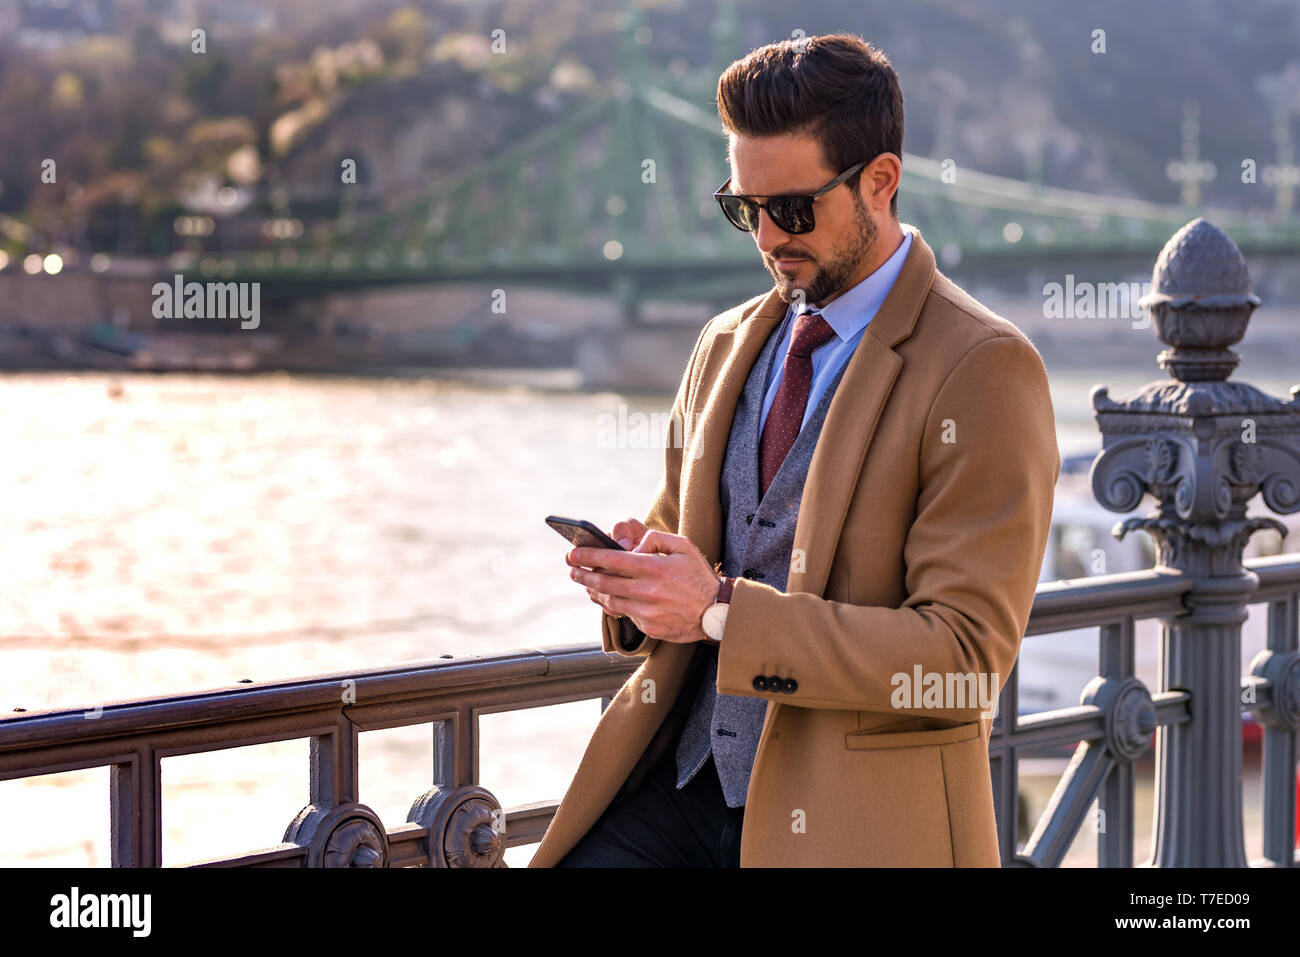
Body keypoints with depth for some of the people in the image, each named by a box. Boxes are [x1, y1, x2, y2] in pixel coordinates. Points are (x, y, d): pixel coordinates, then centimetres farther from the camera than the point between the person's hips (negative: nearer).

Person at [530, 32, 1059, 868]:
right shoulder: (728, 345, 13)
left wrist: (723, 612, -20)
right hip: (685, 780, 5)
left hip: (851, 822, -5)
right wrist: (636, 575, -2)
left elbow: (967, 652, -15)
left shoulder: (984, 371, -9)